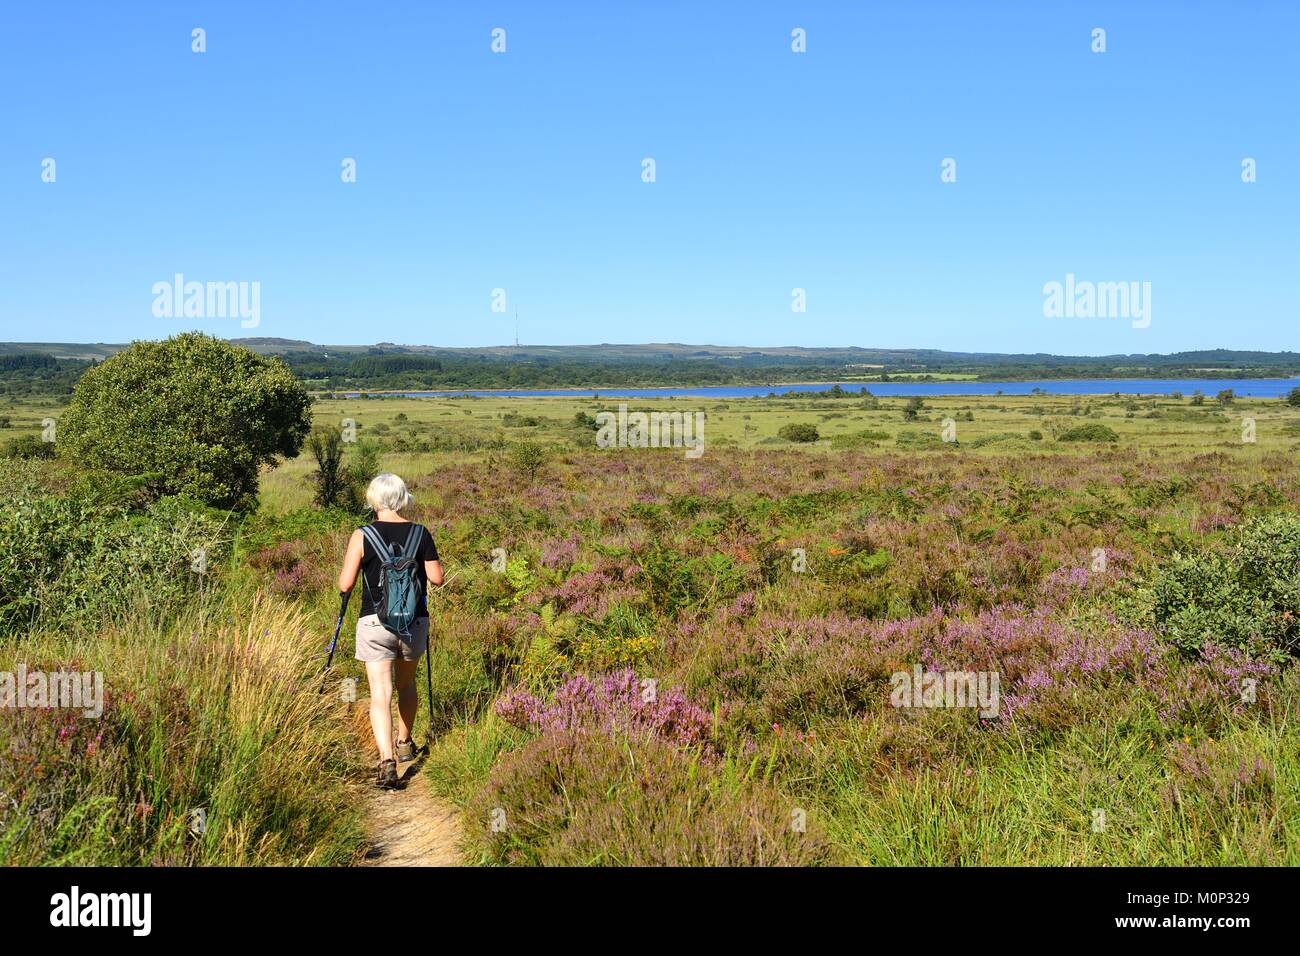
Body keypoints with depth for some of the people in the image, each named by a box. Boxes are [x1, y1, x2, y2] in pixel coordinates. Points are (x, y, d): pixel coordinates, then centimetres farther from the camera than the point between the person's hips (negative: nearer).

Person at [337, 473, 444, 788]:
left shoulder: (362, 536, -8)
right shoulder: (421, 534, -2)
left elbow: (345, 585, -8)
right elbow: (437, 578, 0)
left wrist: (351, 564, 12)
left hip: (375, 623, -3)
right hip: (414, 621, 3)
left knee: (380, 694, -5)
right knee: (406, 684, 24)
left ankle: (387, 761, -18)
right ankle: (404, 744, 40)